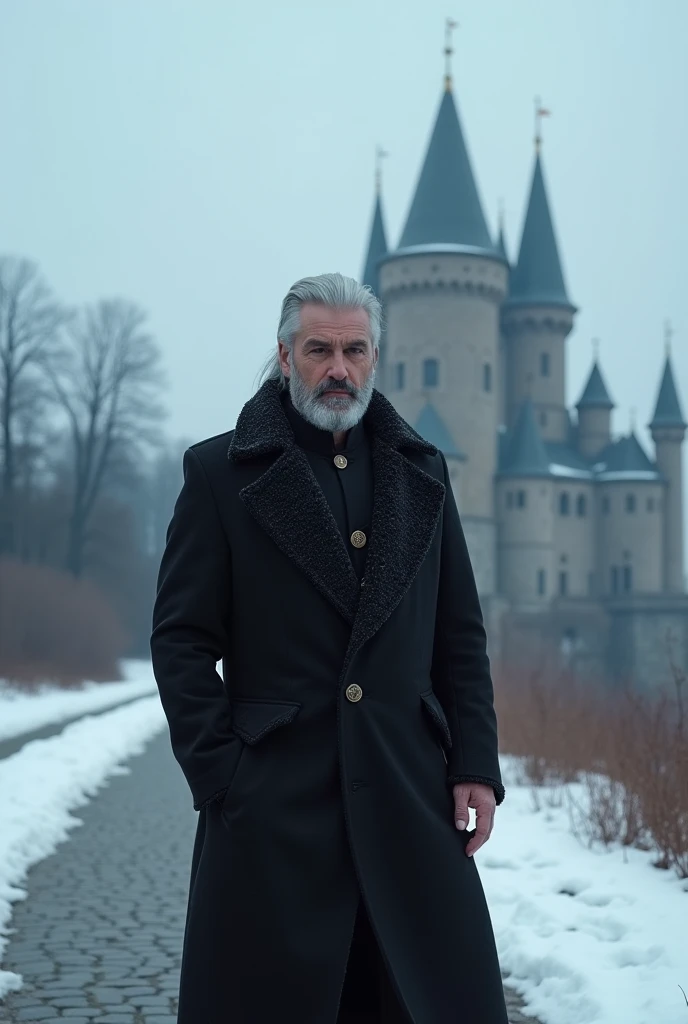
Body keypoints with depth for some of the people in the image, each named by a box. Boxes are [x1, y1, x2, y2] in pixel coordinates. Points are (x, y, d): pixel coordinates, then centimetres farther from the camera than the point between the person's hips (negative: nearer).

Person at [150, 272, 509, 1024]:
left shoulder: (420, 472, 14)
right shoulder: (221, 471, 3)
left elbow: (460, 634, 13)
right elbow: (181, 641, 0)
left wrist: (476, 765, 4)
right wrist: (219, 780, -7)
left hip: (411, 796, 3)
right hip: (270, 806, -3)